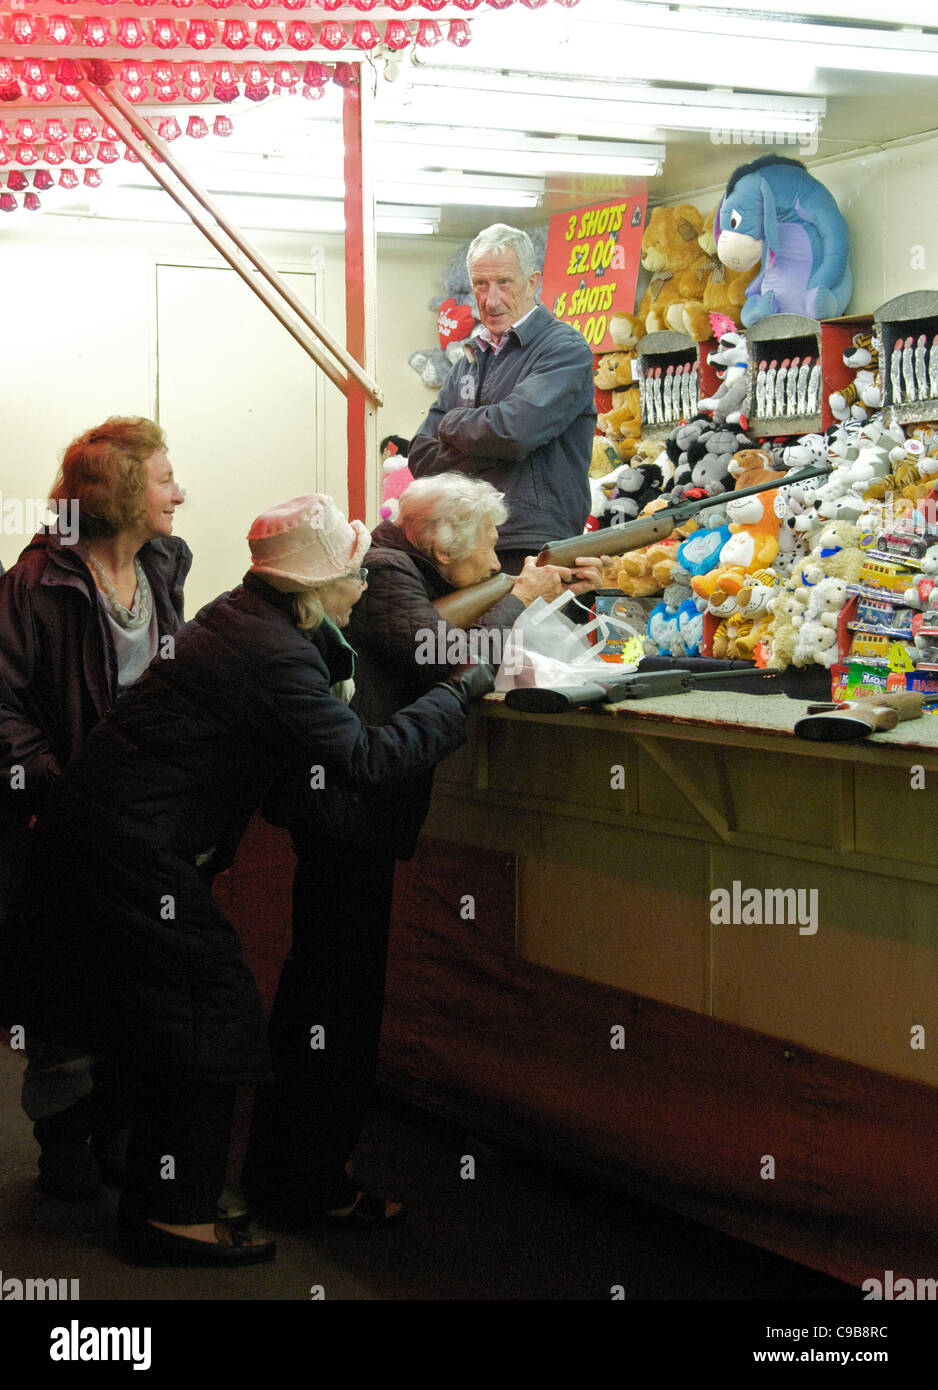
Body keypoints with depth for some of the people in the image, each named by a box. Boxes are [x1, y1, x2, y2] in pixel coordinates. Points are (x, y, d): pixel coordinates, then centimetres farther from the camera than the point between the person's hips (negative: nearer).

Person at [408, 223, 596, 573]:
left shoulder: (566, 349, -2)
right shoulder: (469, 363, 20)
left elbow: (515, 431, -18)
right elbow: (421, 458, 12)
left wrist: (452, 424, 2)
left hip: (532, 555, -6)